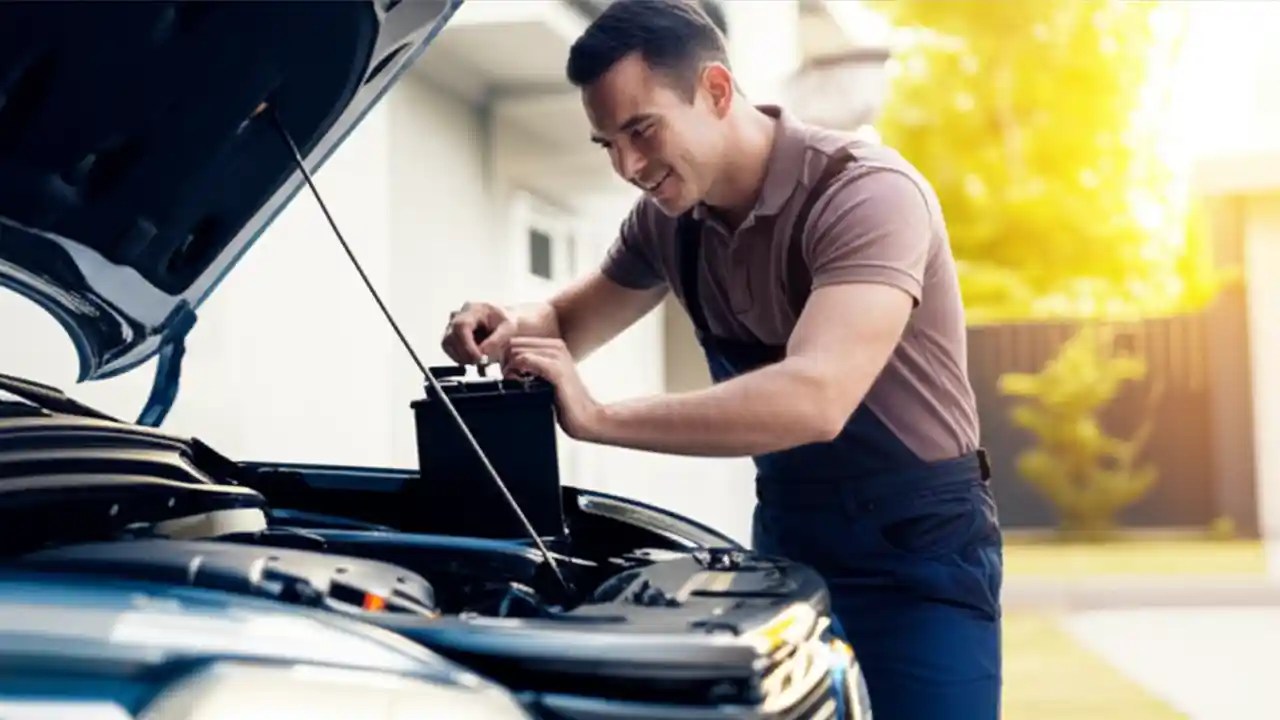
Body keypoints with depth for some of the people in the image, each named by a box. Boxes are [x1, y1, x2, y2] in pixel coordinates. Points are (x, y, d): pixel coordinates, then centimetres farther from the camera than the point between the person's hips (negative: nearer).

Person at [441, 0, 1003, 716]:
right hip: (786, 532, 7)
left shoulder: (865, 192, -24)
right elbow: (570, 323, 14)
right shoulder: (671, 215, -2)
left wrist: (598, 418, -36)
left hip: (916, 548, -6)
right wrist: (513, 326, -11)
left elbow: (815, 399, -38)